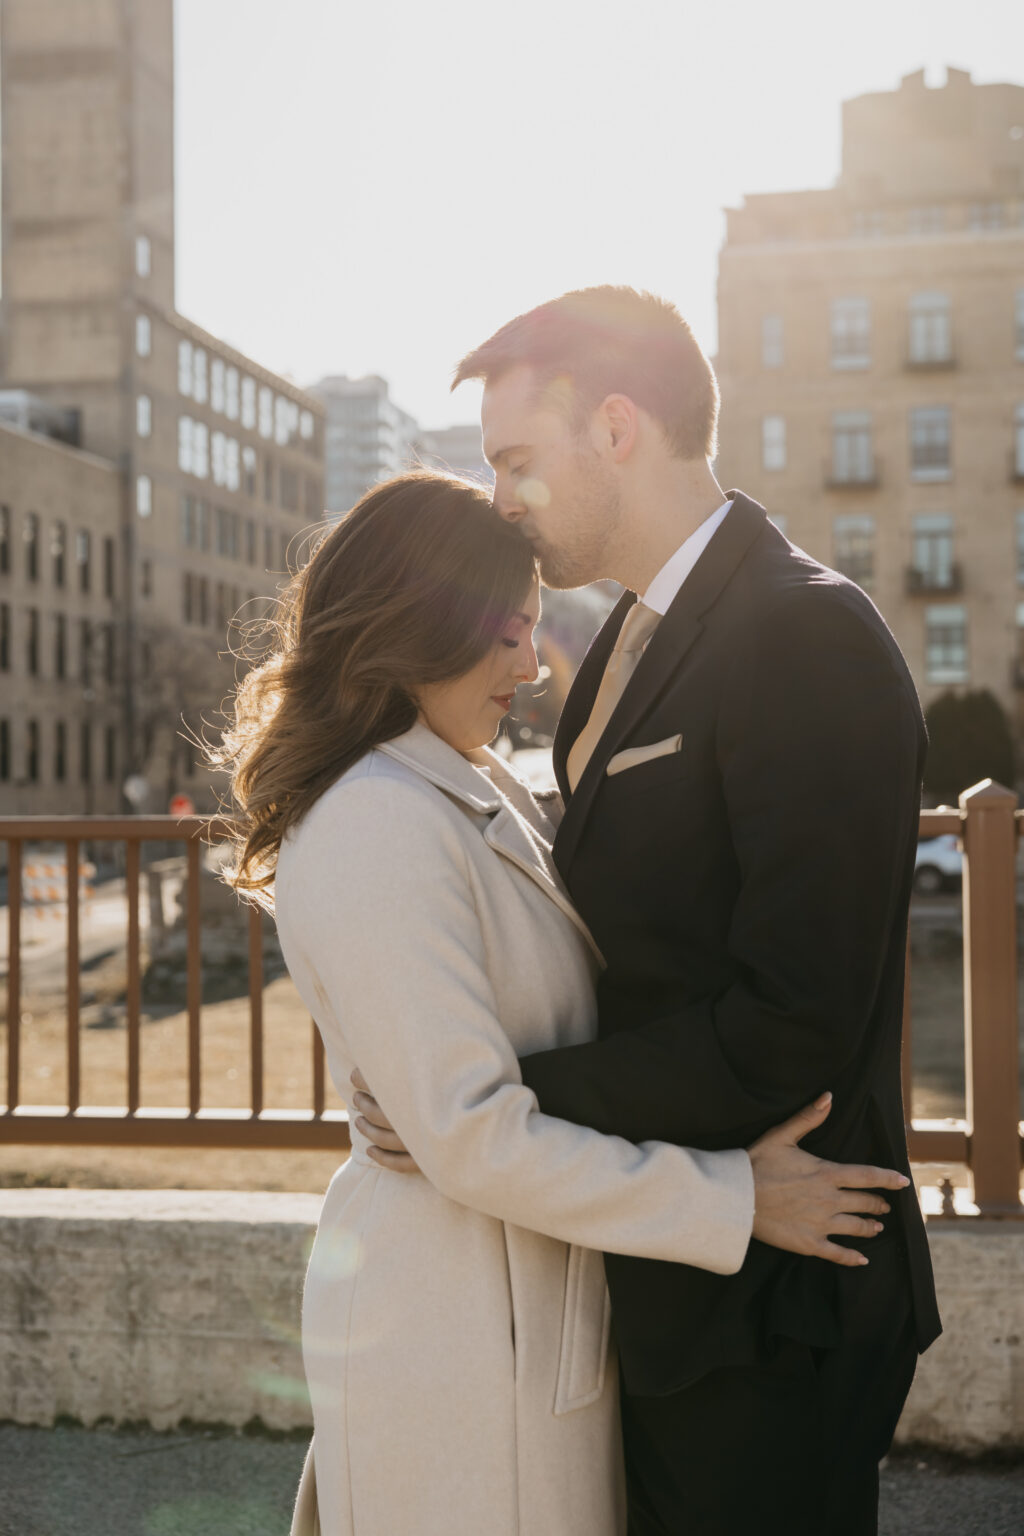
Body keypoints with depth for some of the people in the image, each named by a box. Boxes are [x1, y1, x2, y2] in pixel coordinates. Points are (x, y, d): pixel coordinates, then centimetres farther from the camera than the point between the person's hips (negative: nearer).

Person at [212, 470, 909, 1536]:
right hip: (453, 1328, -9)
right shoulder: (375, 828, -23)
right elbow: (473, 1139, -25)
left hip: (534, 1295, 9)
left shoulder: (482, 790, 8)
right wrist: (735, 1198, -19)